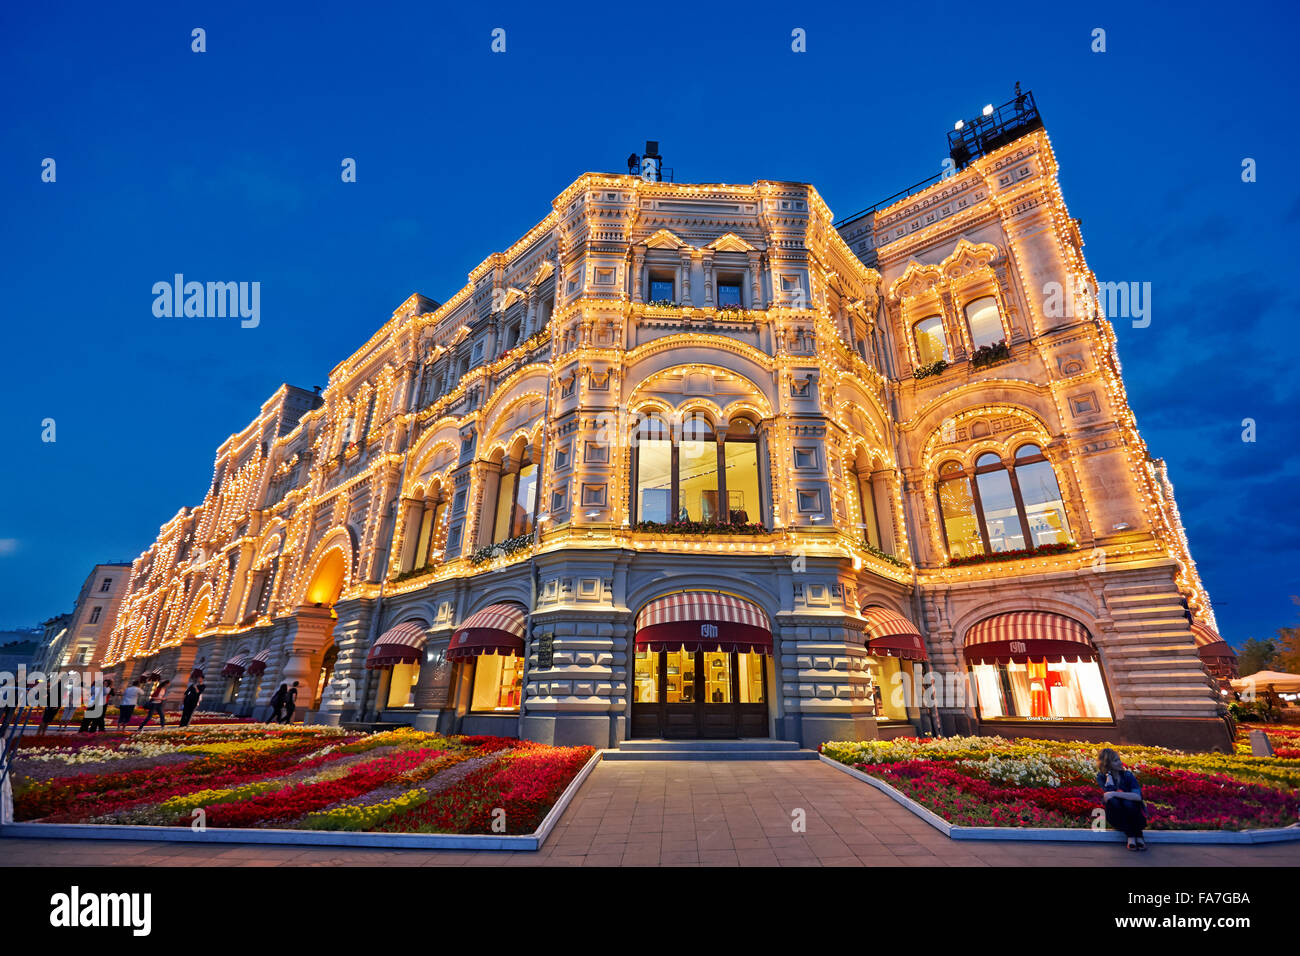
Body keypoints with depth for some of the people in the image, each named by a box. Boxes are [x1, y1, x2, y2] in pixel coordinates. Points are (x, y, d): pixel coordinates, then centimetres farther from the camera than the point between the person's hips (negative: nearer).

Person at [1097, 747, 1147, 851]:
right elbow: (1109, 791, -23)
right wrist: (1108, 774, -19)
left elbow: (1138, 796, -25)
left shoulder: (1128, 775, -11)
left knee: (1128, 803, -31)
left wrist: (1115, 793, -35)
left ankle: (1139, 836, -9)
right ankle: (1130, 836, -17)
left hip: (1134, 818, 0)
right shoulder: (1101, 777, -6)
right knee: (1112, 801, -29)